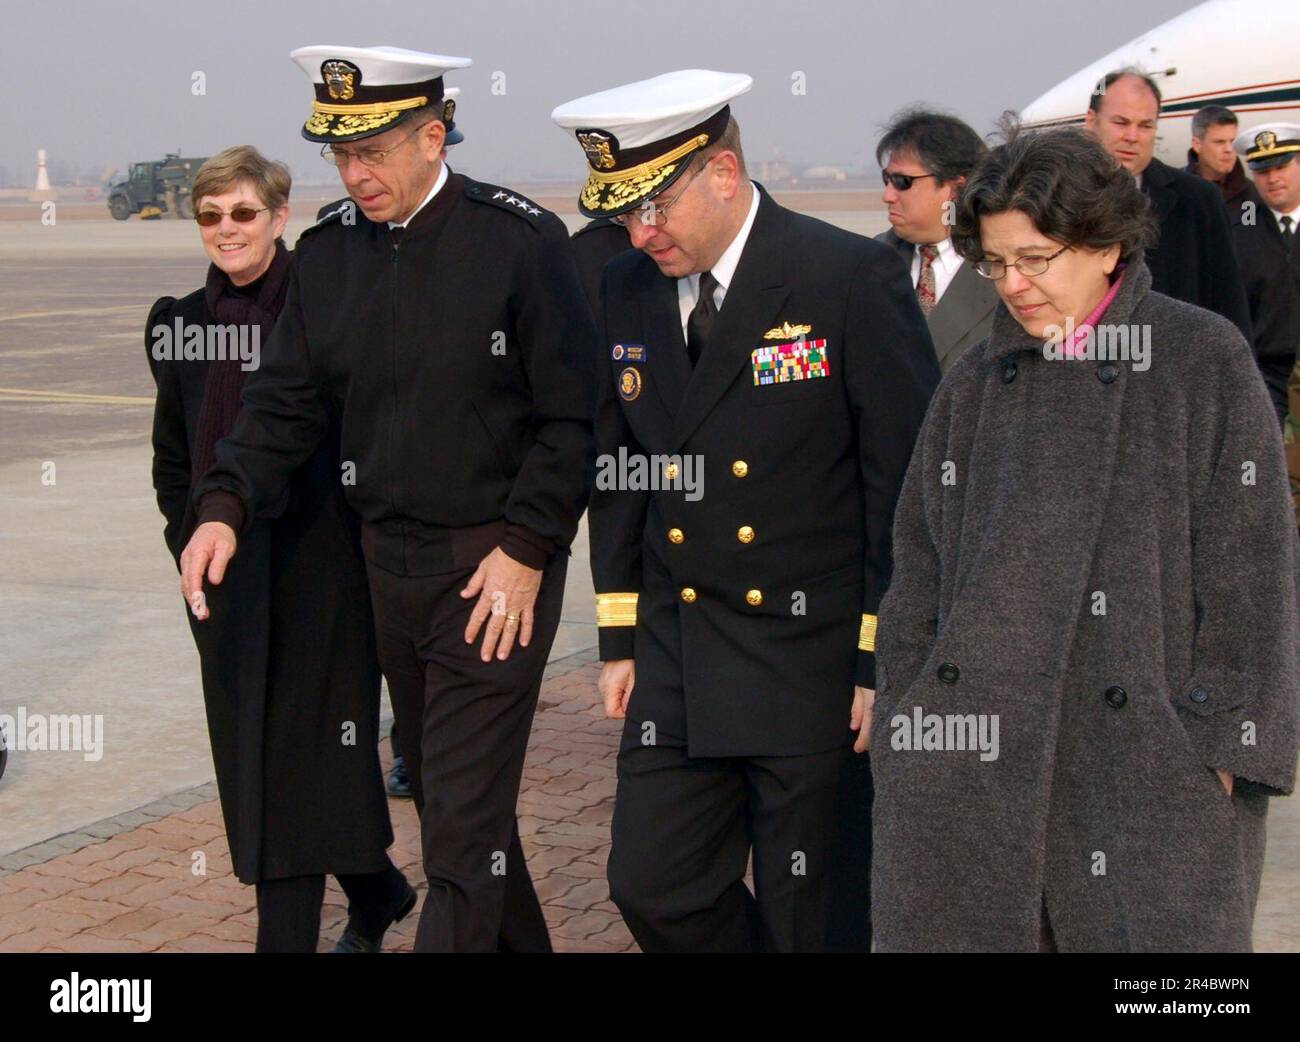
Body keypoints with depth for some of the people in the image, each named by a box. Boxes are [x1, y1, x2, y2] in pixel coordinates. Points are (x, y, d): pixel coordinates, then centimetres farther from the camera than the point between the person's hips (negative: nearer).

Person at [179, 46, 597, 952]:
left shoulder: (522, 240, -11)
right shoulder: (329, 250, 5)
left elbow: (571, 417, -10)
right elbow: (287, 398, 6)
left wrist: (526, 547, -15)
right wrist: (226, 506, -9)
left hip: (498, 570, -6)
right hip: (389, 563, 6)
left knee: (464, 822, -7)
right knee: (448, 797, 18)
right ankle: (518, 944, 36)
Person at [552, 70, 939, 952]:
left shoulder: (853, 280, -12)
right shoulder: (627, 293, 5)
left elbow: (908, 477, -10)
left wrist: (883, 659, -11)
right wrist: (619, 639, 12)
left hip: (815, 669, -5)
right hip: (676, 667, 5)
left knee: (812, 920, 5)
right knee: (651, 888, 6)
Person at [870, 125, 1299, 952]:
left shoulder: (1204, 359, -1)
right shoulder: (977, 385, 12)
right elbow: (919, 572, 14)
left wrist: (1223, 737, -9)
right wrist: (908, 727, 7)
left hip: (1151, 756, -4)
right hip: (976, 748, 4)